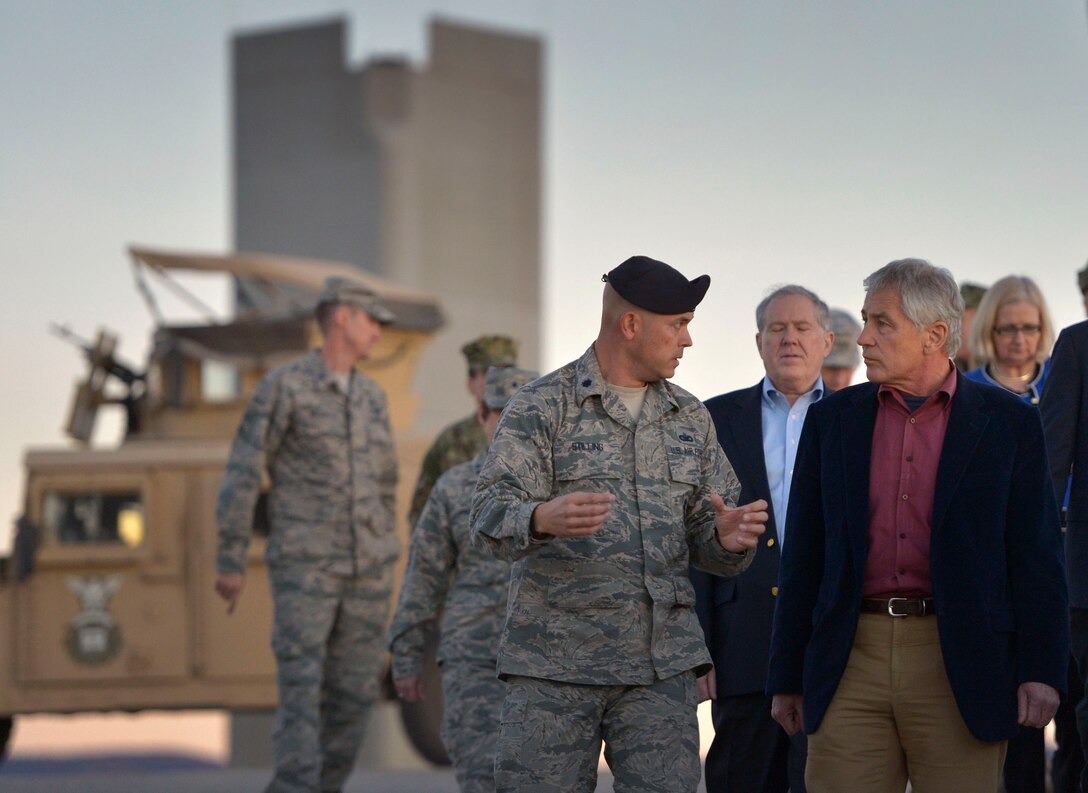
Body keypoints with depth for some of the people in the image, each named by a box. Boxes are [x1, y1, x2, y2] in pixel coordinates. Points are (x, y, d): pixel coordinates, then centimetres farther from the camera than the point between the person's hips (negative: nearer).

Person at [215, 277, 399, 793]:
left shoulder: (371, 397, 14)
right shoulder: (282, 387, -5)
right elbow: (242, 475, -7)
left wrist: (385, 564, 20)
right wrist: (229, 562, -9)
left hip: (366, 574, 6)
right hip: (302, 568, -6)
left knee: (354, 692, 3)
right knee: (301, 688, -14)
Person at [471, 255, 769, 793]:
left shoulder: (689, 418, 15)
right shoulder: (540, 408, 0)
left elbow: (704, 539, 14)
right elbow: (491, 516, -12)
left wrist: (727, 540, -11)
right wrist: (543, 519, -35)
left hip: (662, 666, 4)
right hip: (555, 663, -4)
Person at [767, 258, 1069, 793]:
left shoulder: (1009, 423, 3)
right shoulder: (832, 419, 11)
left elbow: (1036, 557, 1)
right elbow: (803, 556, 12)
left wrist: (1040, 671, -7)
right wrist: (787, 678, 8)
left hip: (958, 666, -2)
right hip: (851, 665, 2)